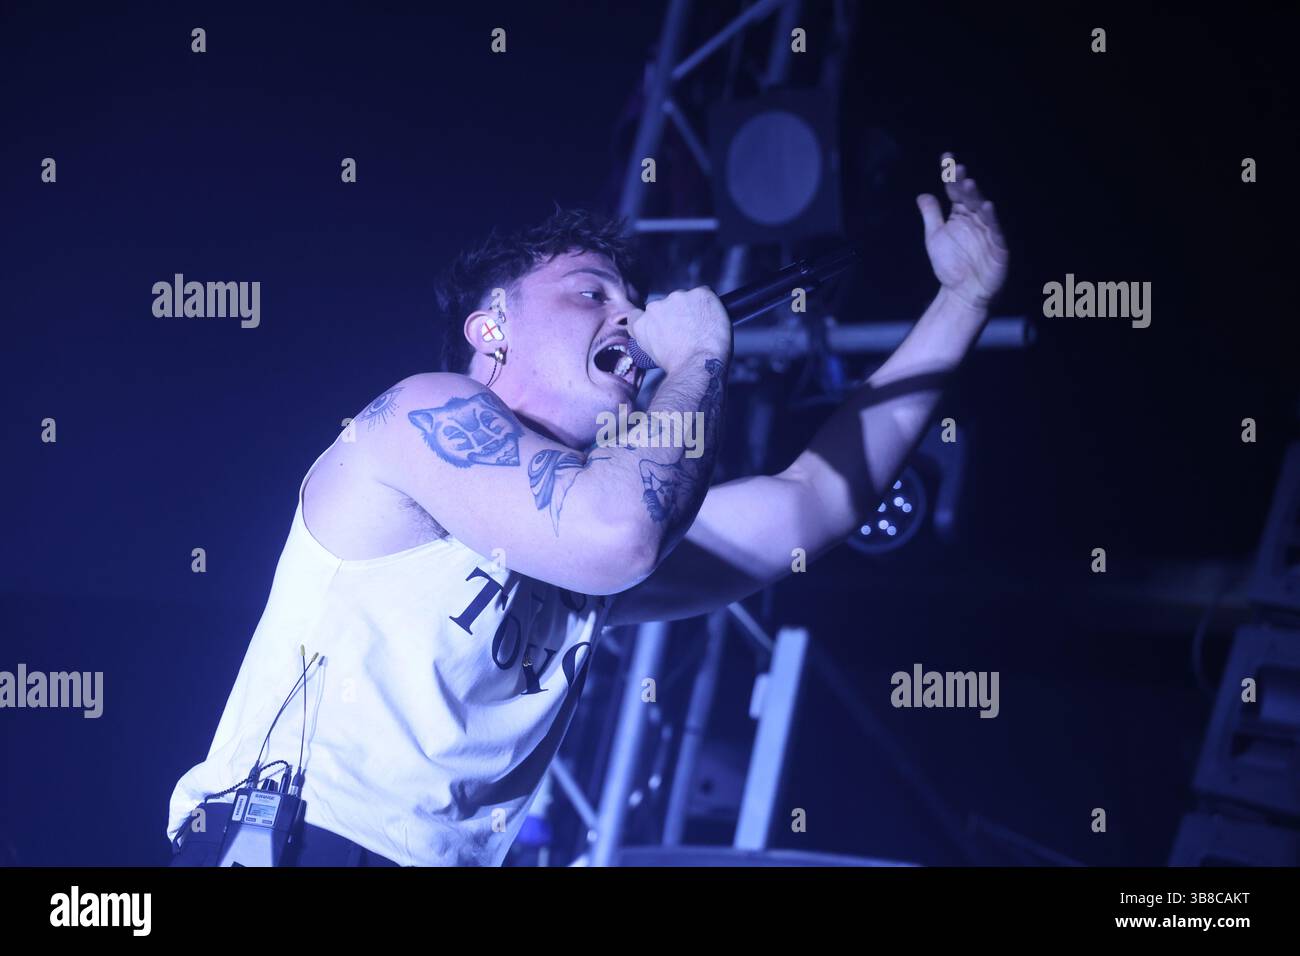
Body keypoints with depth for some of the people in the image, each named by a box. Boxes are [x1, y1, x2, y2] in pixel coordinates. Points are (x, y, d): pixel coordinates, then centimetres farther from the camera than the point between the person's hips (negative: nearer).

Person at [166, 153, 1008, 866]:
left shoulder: (590, 564, 18)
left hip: (440, 857, 7)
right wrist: (699, 359, -3)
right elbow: (621, 531, -18)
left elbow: (818, 499, 22)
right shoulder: (426, 411, -2)